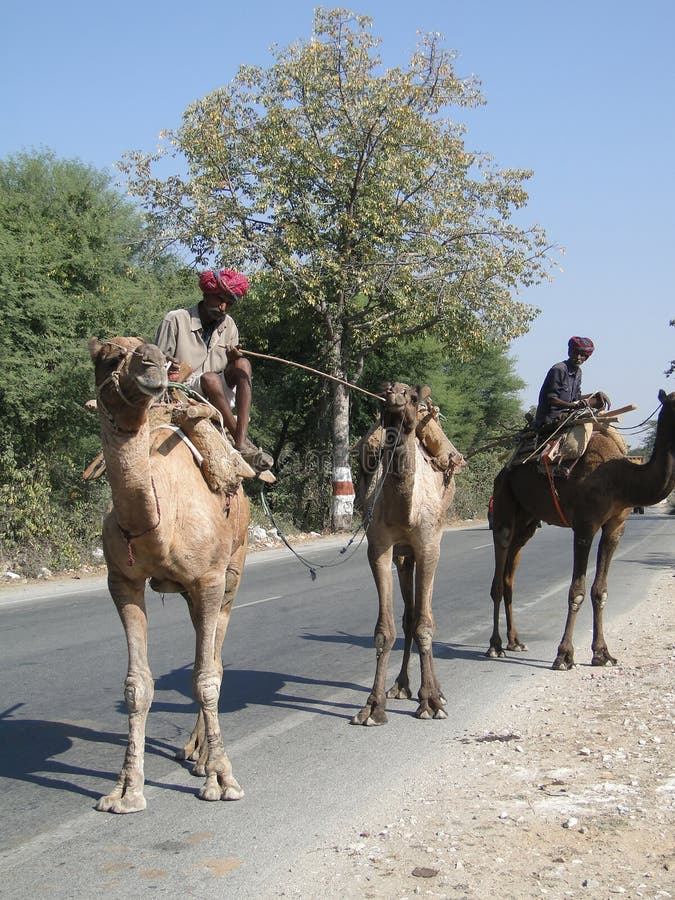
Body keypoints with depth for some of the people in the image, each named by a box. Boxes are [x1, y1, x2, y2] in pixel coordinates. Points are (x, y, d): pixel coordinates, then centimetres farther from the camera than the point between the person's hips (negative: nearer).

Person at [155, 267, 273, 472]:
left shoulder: (229, 326, 11)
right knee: (210, 379, -35)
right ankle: (241, 439, -29)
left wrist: (234, 357, -12)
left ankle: (241, 443, -34)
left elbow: (231, 370, 12)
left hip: (217, 396, 5)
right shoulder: (175, 320, -5)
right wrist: (167, 369, -28)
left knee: (243, 364, -21)